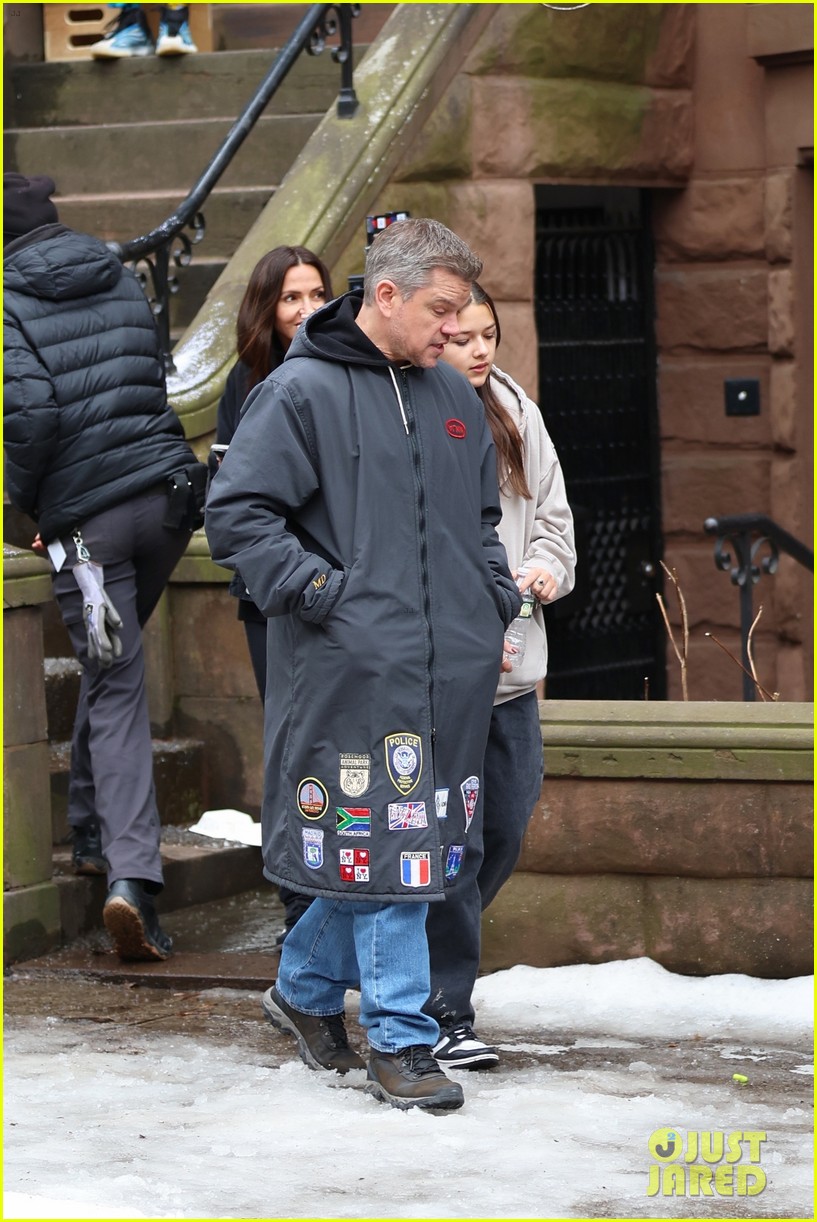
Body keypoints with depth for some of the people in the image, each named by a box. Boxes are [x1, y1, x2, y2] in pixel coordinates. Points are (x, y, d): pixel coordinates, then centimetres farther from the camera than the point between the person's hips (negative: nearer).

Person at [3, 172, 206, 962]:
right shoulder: (122, 283, 12)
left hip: (82, 518, -4)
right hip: (167, 494, 4)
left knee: (115, 688, -1)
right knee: (113, 665, 24)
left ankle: (131, 874, -12)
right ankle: (93, 830, 30)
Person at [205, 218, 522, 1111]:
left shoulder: (453, 397, 15)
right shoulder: (301, 392, -6)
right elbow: (235, 513, -8)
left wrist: (495, 600, 13)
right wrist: (321, 592, -14)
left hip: (452, 669, 7)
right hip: (356, 669, -7)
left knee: (420, 843, 11)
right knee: (383, 845, -5)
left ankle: (306, 988, 29)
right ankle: (400, 1040, 2)